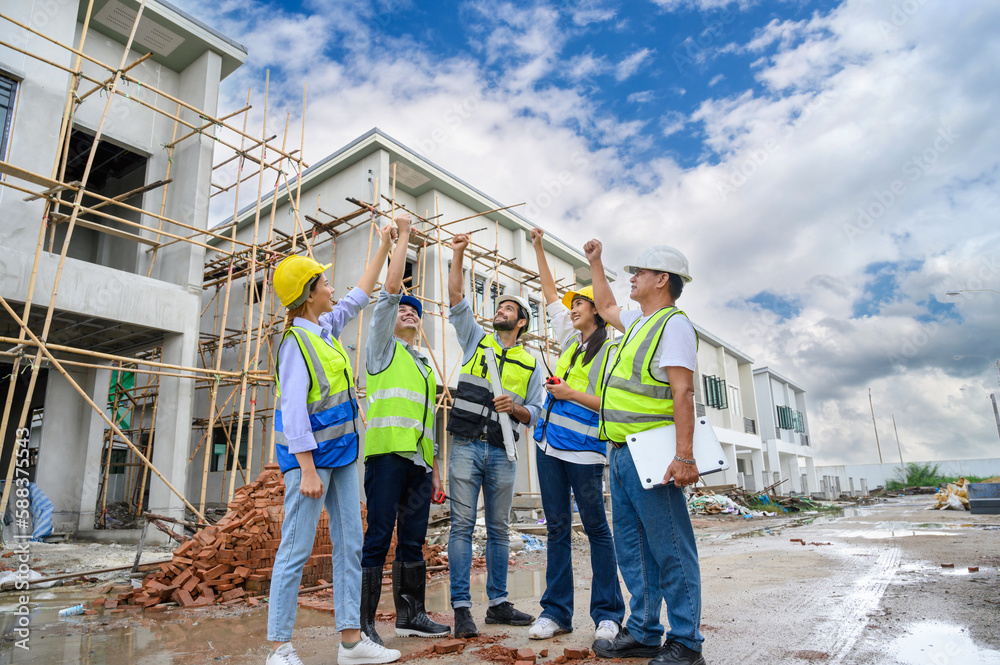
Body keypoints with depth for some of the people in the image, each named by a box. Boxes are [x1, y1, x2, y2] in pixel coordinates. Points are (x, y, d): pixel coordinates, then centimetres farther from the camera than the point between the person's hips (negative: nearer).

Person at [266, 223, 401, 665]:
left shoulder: (326, 327, 11)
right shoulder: (296, 342, -13)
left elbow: (358, 298, 27)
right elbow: (293, 410, -18)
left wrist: (384, 249, 29)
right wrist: (307, 469, -22)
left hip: (341, 452, 9)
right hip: (311, 455, -9)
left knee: (350, 545, 9)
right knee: (296, 550, -1)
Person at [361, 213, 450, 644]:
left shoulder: (424, 366, 26)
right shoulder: (382, 347, 9)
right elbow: (390, 289, 0)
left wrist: (435, 467, 21)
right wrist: (403, 235, 4)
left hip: (419, 461, 6)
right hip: (387, 453, -6)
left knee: (413, 540, 10)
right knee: (378, 538, -7)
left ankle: (410, 615, 19)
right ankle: (362, 624, 1)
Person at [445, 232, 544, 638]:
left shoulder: (530, 364, 14)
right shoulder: (476, 339, 11)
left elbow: (535, 412, 11)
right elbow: (455, 297, 3)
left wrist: (515, 408, -10)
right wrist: (458, 253, -4)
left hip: (502, 452, 2)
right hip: (466, 446, -2)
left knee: (499, 528, 9)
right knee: (462, 525, -3)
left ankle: (498, 603, 20)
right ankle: (461, 608, 3)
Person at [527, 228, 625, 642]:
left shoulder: (611, 351, -4)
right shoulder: (571, 340, 15)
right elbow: (550, 295, 21)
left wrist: (571, 394, -12)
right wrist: (538, 249, 23)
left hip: (583, 448, -7)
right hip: (549, 444, 7)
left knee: (596, 529, 3)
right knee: (557, 527, 9)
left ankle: (608, 614, 13)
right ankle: (556, 611, 16)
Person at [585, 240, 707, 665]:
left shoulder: (674, 324, -9)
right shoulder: (639, 322, 19)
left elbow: (683, 393, -18)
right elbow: (605, 306, 40)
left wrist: (684, 456, -25)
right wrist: (595, 262, 40)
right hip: (621, 453, 10)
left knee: (670, 550, -1)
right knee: (632, 548, 13)